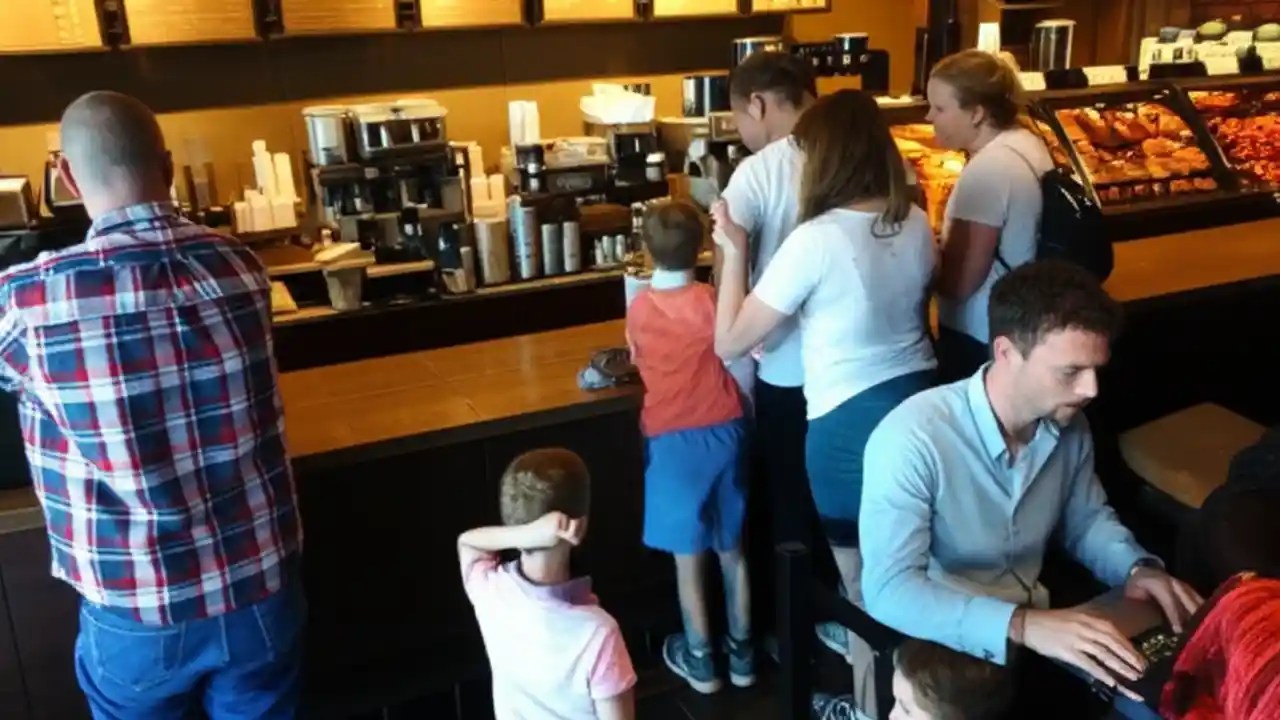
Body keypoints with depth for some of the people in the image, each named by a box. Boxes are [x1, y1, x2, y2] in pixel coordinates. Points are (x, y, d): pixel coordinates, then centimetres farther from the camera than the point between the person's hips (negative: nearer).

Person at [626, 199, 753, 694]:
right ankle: (741, 651, 29)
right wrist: (743, 413, 7)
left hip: (671, 441, 0)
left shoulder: (638, 308, -4)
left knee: (688, 555, 10)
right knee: (732, 550, 15)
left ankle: (699, 660, 23)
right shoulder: (709, 301, -12)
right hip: (722, 434, 0)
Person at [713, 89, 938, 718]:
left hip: (850, 420, -7)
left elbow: (729, 343, -17)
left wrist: (734, 251, -9)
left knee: (862, 582, 13)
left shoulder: (815, 240, -22)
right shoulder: (916, 224, -1)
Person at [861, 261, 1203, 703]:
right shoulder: (912, 439, -26)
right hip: (941, 646, -5)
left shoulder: (1068, 426, -4)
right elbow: (890, 589, -30)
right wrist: (1021, 627, -40)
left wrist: (1137, 567, -7)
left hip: (1039, 629, 6)